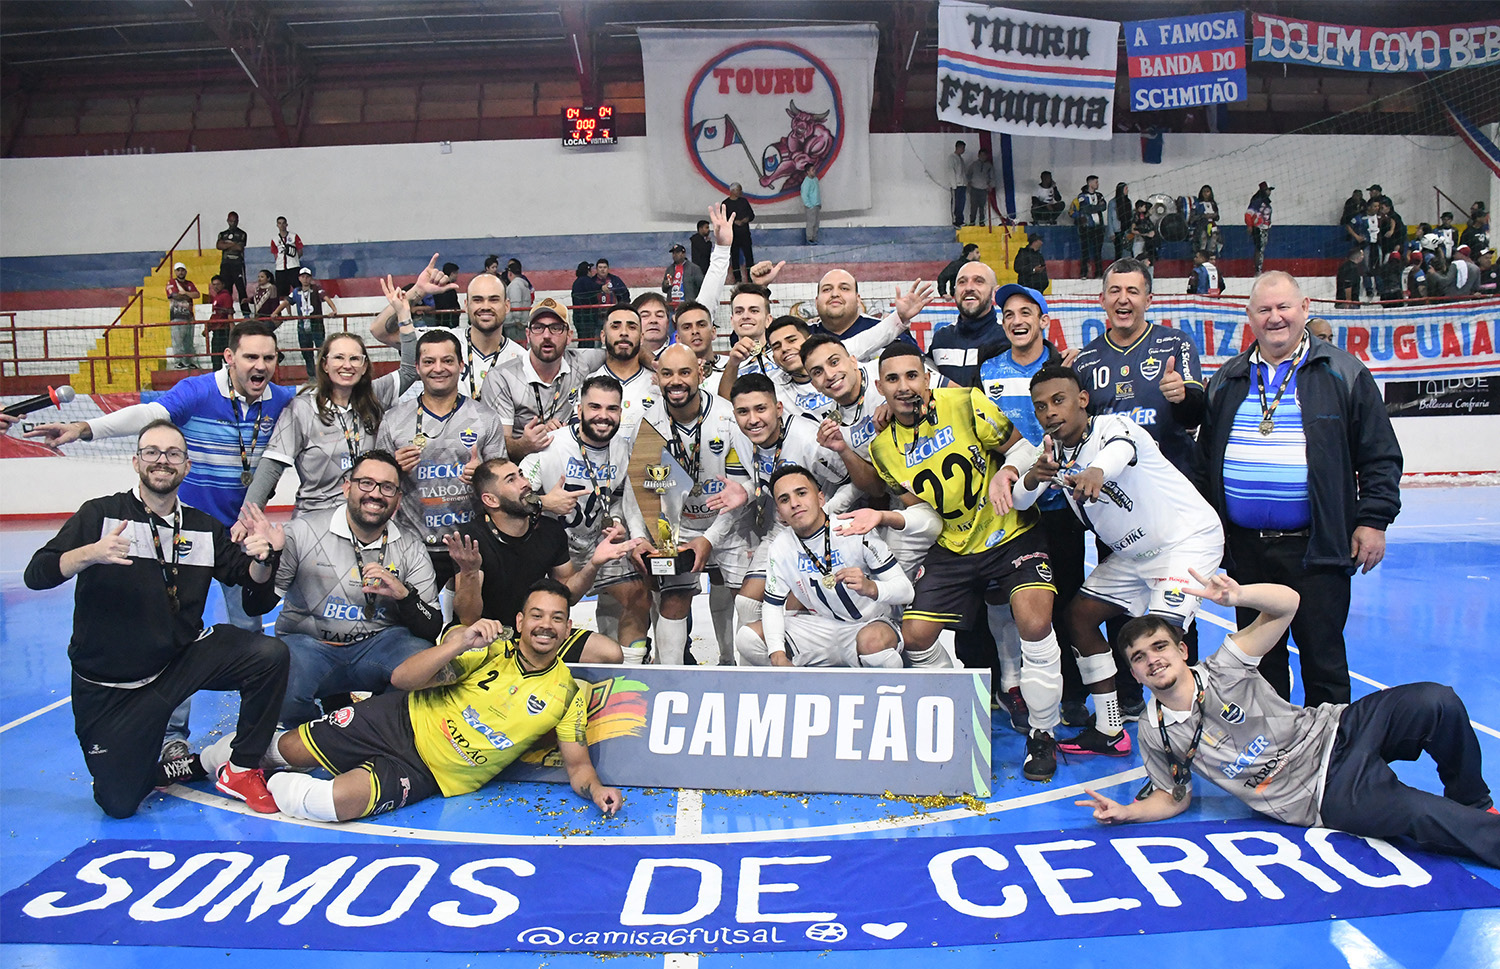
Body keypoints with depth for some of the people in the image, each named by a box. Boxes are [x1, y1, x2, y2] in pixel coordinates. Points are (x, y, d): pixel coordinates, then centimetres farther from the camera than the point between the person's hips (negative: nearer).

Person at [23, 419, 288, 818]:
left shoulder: (204, 527, 3)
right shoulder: (100, 514, -8)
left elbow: (252, 582, 2)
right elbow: (36, 574, -15)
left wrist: (262, 559, -21)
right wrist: (89, 554, -34)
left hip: (180, 660, 2)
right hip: (107, 685, -2)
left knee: (270, 654, -22)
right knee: (119, 803, -7)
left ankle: (241, 769, -5)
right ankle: (178, 765, 27)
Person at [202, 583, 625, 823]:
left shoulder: (567, 693, -6)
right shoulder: (490, 649, -7)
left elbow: (577, 763, -1)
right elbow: (402, 678, -13)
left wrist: (594, 788, -24)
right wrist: (460, 642, -29)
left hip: (431, 776, -1)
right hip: (406, 721, 1)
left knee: (335, 801, -25)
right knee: (289, 749, -3)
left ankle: (269, 787, 8)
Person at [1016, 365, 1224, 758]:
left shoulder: (1113, 426, -23)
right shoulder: (1054, 452, -1)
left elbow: (1120, 449, -48)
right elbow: (1020, 501, -10)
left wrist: (1095, 471, -71)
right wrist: (1032, 477, -34)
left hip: (1189, 539, -8)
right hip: (1133, 552, 8)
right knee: (1079, 614, 5)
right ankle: (1110, 731, 15)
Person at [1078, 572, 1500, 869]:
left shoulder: (1223, 670, -8)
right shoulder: (1155, 736, -5)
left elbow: (1287, 602, -15)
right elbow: (1174, 798, 7)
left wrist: (1237, 596, -36)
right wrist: (1125, 812, -13)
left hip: (1333, 734, 2)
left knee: (1438, 702, -21)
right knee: (1428, 818, -29)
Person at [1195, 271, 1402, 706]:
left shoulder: (1343, 374, 1)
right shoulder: (1227, 381, 11)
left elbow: (1380, 456, 1)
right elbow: (1204, 461, 15)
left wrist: (1373, 520, -6)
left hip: (1317, 549, -3)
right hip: (1246, 548, 4)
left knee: (1323, 658, 3)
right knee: (1259, 658, 14)